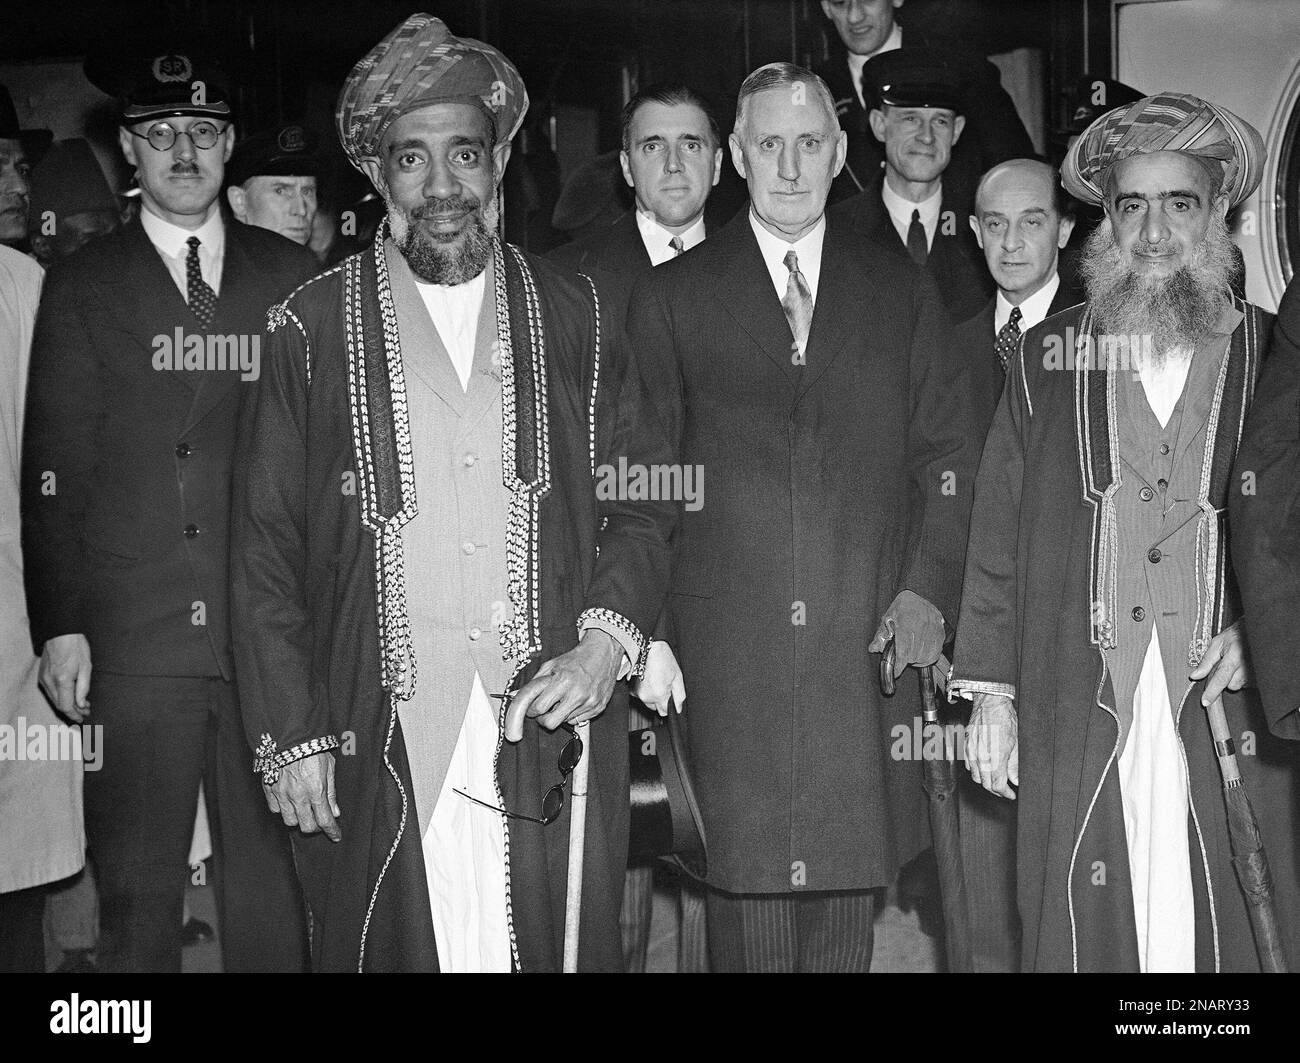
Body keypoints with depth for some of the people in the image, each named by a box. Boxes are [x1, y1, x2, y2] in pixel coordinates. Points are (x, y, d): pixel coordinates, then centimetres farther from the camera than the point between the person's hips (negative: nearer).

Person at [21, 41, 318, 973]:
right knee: (136, 892, 4)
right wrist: (60, 624, -4)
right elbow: (52, 466, 4)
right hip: (131, 639, -1)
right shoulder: (85, 285, 8)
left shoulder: (289, 275, 10)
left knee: (271, 883, 5)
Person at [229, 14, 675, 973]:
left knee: (563, 947, 4)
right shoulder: (313, 329, 2)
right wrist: (291, 734, -4)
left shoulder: (576, 320, 8)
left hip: (553, 738, 2)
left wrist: (608, 641, -8)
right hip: (376, 750, -1)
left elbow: (646, 505, 9)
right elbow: (266, 550, 2)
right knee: (391, 947, 3)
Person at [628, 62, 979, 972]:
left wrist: (929, 589, -2)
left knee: (851, 874, 6)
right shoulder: (671, 298, 7)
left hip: (869, 646, 2)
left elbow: (951, 450, 9)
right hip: (728, 649, -1)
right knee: (745, 878, 1)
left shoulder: (901, 291, 12)